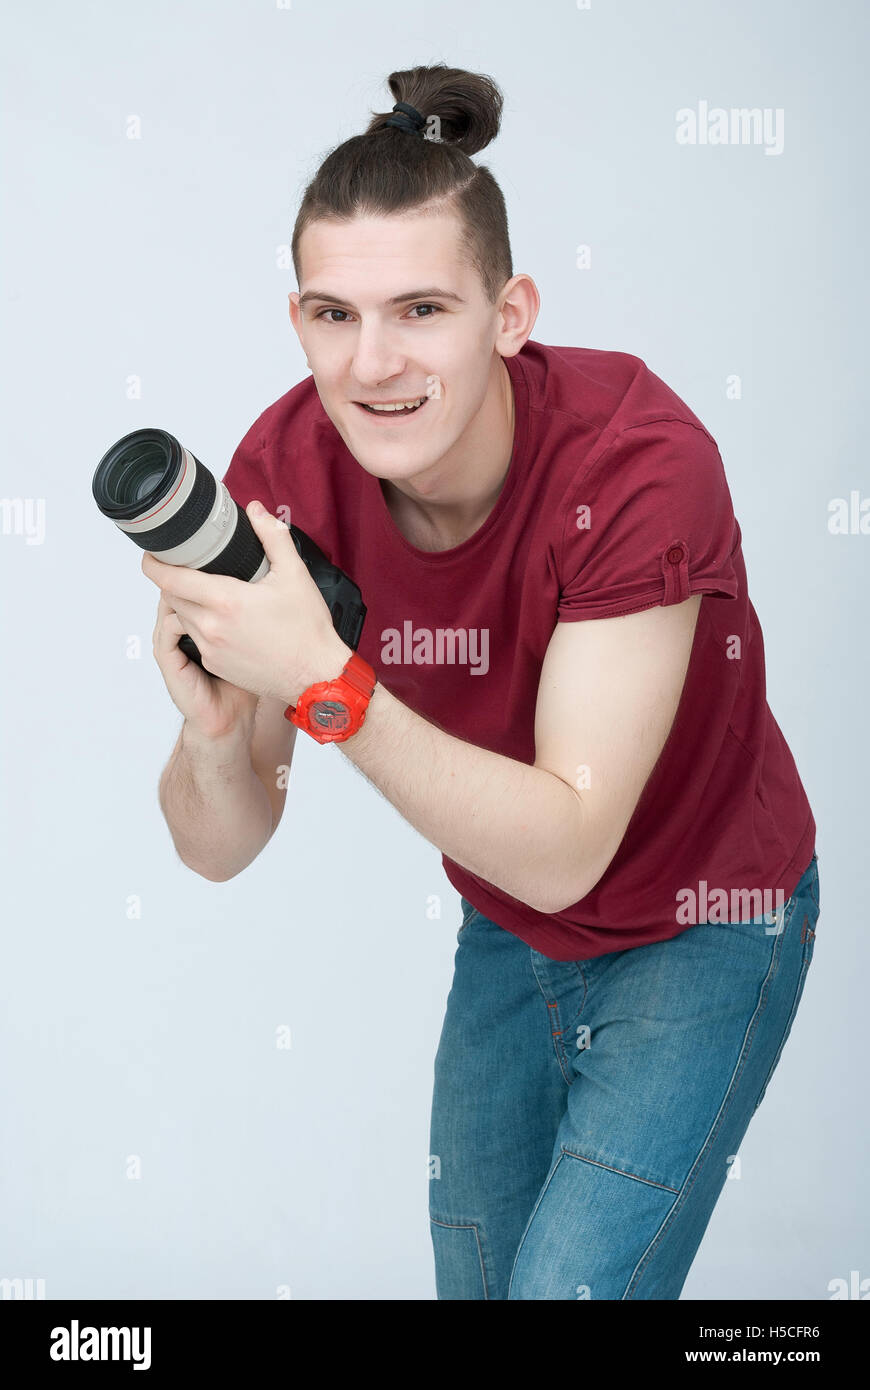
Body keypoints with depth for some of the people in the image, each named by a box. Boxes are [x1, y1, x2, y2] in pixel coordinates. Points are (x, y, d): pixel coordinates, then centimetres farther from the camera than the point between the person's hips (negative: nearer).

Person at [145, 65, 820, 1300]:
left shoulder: (638, 456, -32)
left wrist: (323, 678, -44)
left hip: (698, 928, -4)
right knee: (477, 1282, 17)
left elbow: (566, 850, -34)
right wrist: (213, 730, -39)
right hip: (509, 934, 5)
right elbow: (223, 850, -16)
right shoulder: (286, 469, -19)